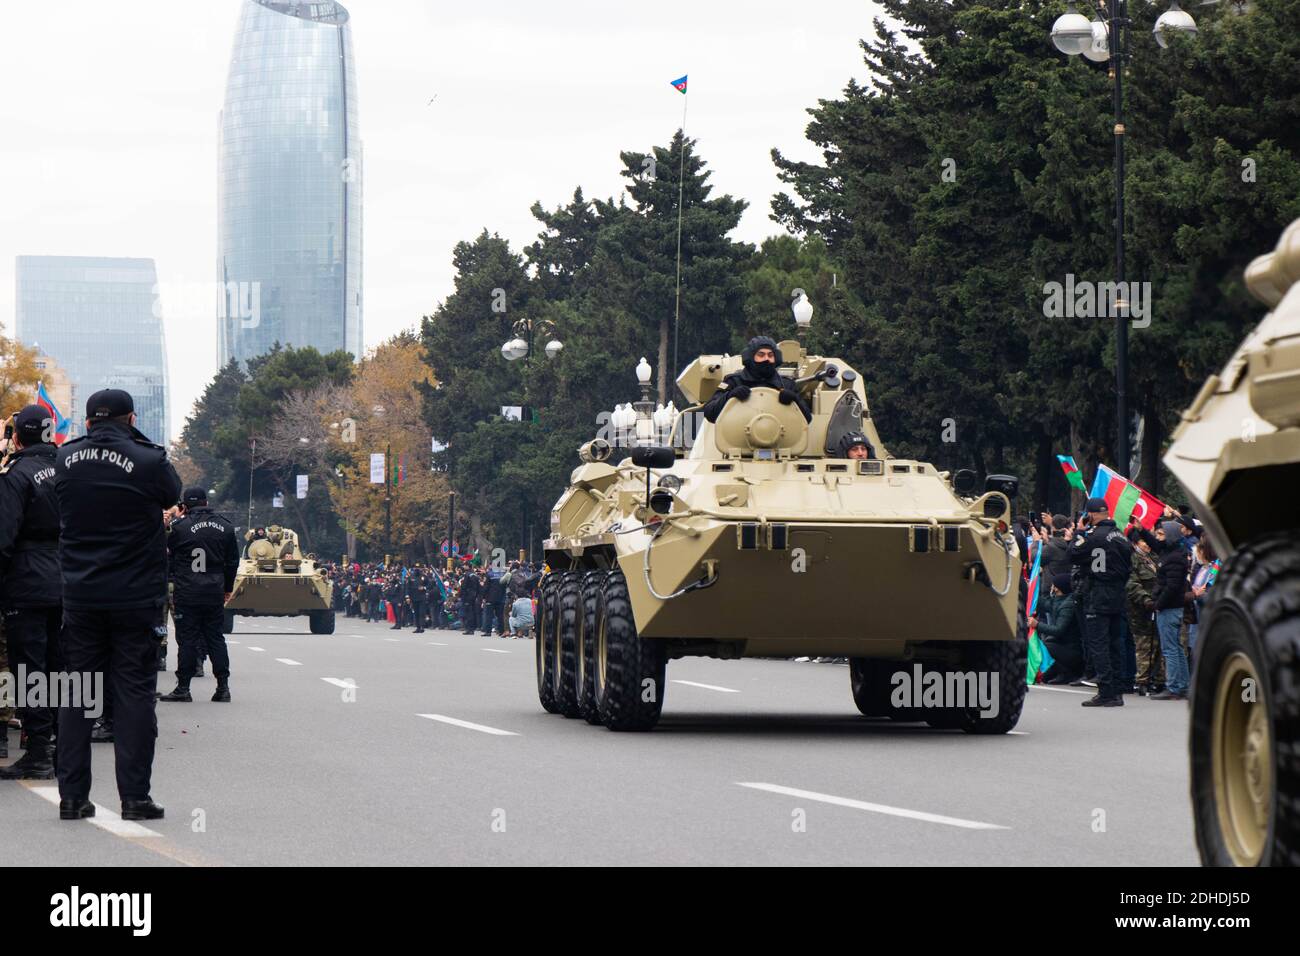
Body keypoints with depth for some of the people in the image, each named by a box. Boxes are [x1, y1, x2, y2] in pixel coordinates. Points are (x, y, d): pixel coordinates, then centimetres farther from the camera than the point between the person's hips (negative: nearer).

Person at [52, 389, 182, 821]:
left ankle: (72, 796, 9)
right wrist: (137, 442, 8)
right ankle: (135, 797, 1)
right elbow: (172, 495, 6)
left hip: (80, 597, 3)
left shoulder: (66, 458, -1)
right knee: (134, 693, 2)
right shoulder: (148, 461, -12)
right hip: (135, 598, -3)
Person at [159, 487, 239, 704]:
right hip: (214, 593, 4)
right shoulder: (225, 527, 6)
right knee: (215, 637, 10)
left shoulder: (180, 527, -7)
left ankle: (183, 687, 1)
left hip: (187, 593, -4)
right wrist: (228, 588, 23)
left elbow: (169, 558, 3)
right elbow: (233, 561, 13)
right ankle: (223, 687, 8)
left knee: (187, 639, 0)